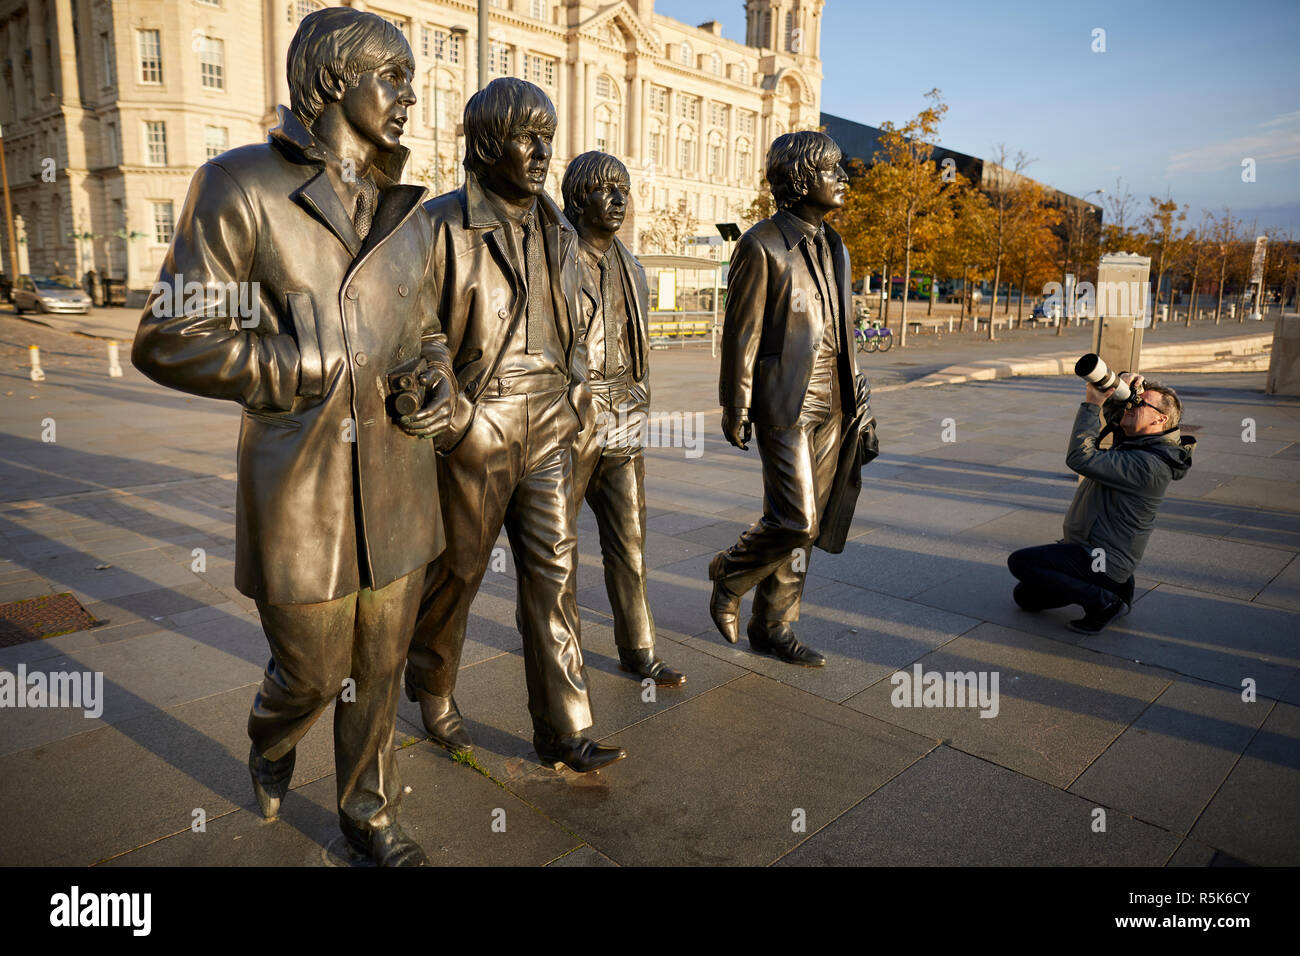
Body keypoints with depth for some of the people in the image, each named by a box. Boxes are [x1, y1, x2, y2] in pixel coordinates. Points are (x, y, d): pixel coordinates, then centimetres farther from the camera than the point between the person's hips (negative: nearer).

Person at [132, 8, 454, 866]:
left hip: (398, 484, 4)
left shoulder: (406, 216, 7)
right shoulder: (242, 186, -8)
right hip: (300, 490, -4)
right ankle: (273, 742, 50)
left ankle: (370, 813, 38)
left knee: (379, 667, 15)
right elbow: (168, 342, -10)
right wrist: (326, 370, -19)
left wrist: (440, 380, -4)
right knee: (313, 671, 13)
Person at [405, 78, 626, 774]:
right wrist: (455, 423, -11)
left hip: (547, 433, 5)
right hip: (472, 435, -5)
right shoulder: (441, 228, -8)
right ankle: (432, 692, 36)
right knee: (455, 574, 10)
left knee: (554, 573, 2)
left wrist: (575, 401, 13)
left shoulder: (558, 234, 10)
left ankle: (563, 731, 11)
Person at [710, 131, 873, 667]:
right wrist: (735, 411, -9)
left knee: (800, 525, 9)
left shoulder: (833, 247, 15)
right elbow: (741, 334, -9)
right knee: (795, 521, -11)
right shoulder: (762, 246, -7)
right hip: (785, 404, -7)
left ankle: (772, 627, 22)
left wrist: (853, 393, 16)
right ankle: (729, 576, 18)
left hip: (830, 404, 7)